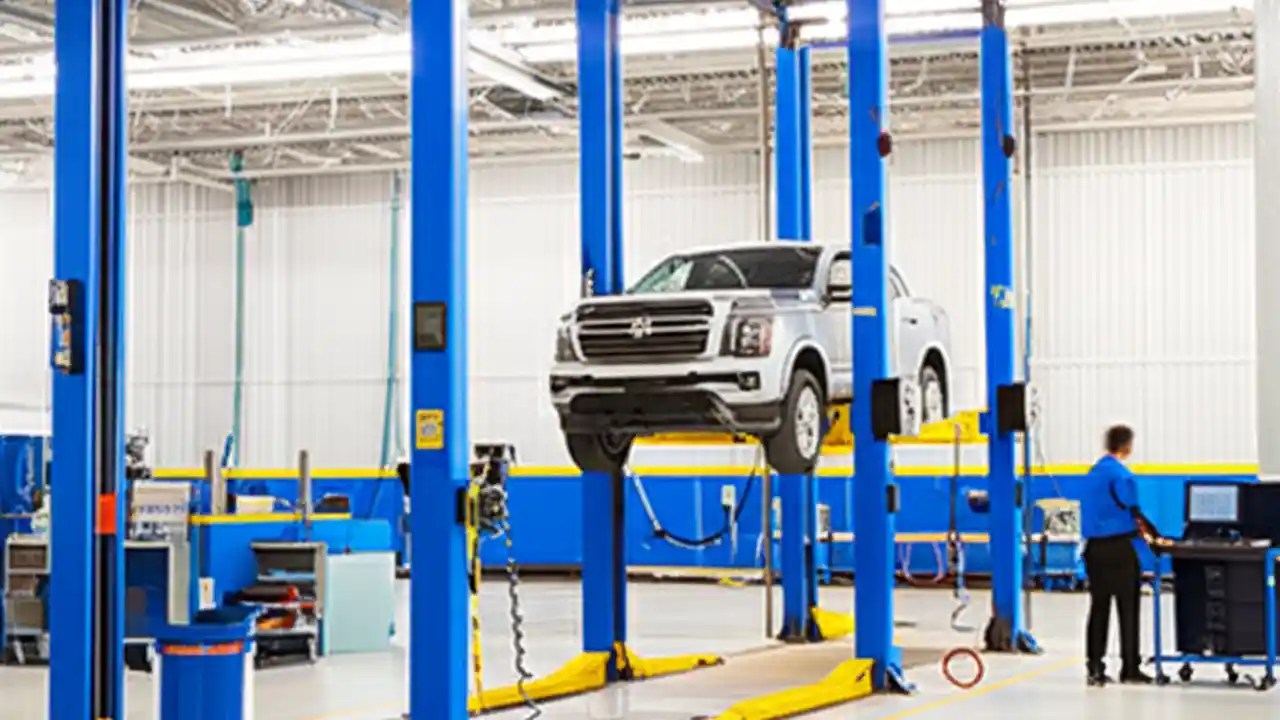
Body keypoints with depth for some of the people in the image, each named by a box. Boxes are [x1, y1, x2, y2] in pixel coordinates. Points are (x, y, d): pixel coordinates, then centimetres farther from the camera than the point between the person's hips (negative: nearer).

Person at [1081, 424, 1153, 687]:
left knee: (1099, 607, 8)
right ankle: (1130, 669, 5)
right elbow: (1132, 511, -12)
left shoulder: (1093, 473, 11)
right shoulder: (1121, 475, -12)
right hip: (1118, 547, -7)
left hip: (1094, 547, 7)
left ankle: (1095, 669, 7)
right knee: (1128, 608, 2)